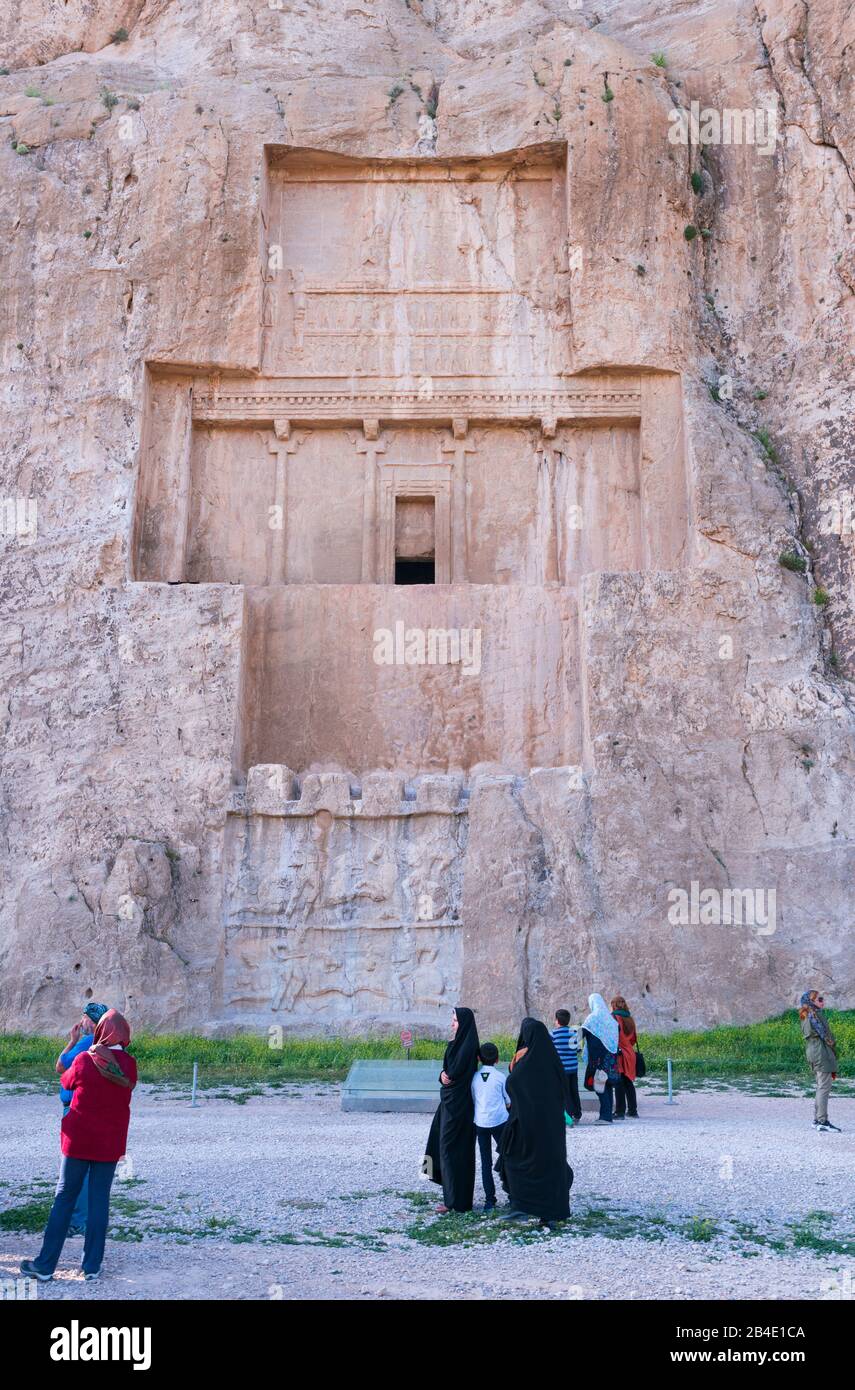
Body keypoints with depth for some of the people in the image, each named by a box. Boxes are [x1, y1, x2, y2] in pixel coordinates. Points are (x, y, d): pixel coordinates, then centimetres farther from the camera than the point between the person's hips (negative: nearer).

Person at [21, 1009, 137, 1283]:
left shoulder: (84, 1060, -15)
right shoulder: (129, 1065, -7)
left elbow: (66, 1082, 3)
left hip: (79, 1139, -2)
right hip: (110, 1142, 2)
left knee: (64, 1197, 8)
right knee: (100, 1199, 8)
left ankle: (45, 1264, 12)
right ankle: (92, 1266, 9)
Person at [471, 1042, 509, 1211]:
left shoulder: (475, 1077, 2)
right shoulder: (500, 1077, -4)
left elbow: (473, 1100, 9)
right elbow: (509, 1100, 2)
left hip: (480, 1122, 2)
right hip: (500, 1121, -2)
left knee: (486, 1162, 7)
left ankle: (489, 1199, 6)